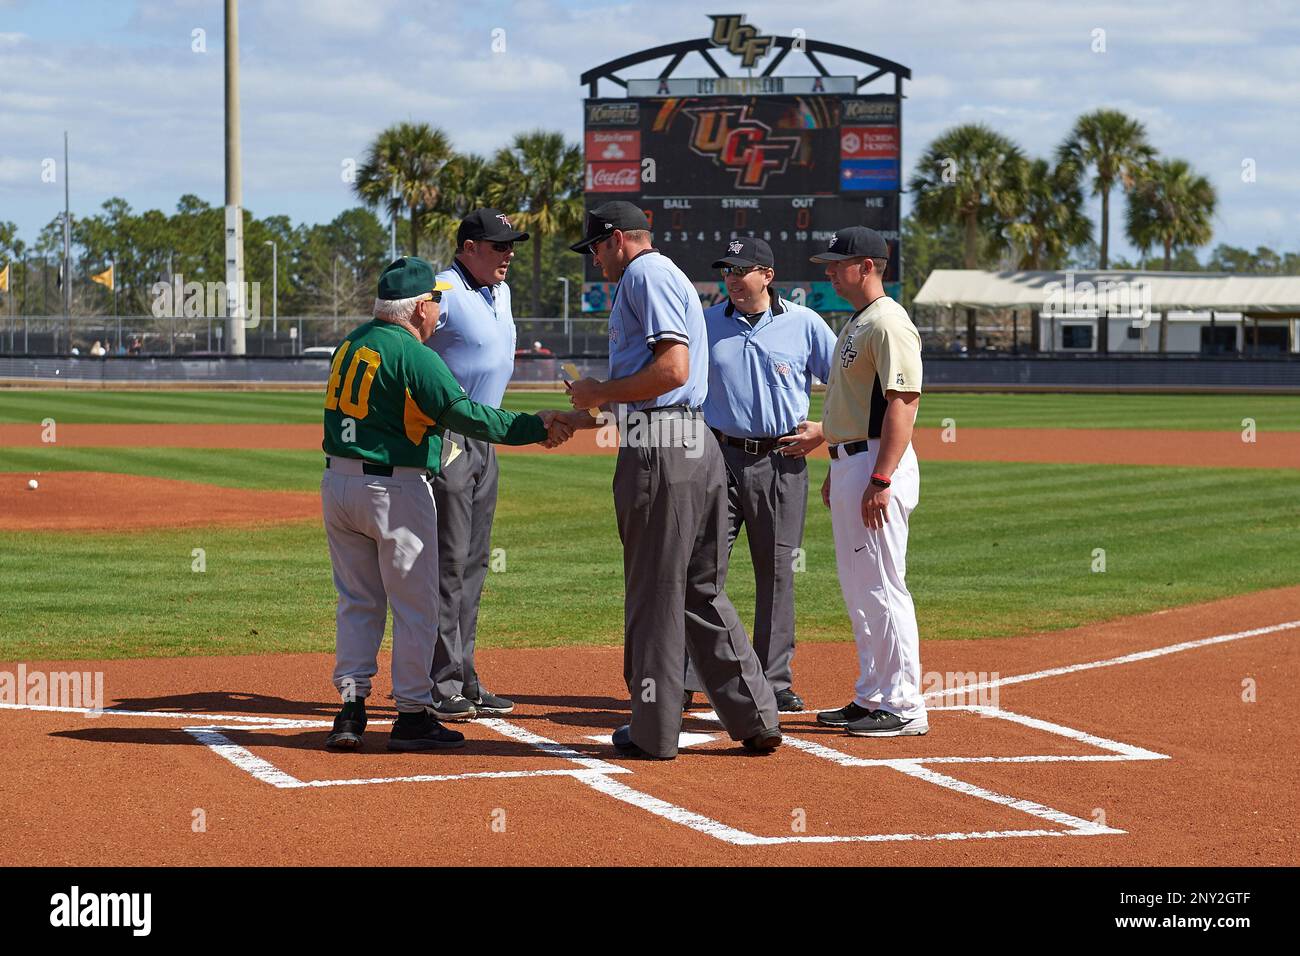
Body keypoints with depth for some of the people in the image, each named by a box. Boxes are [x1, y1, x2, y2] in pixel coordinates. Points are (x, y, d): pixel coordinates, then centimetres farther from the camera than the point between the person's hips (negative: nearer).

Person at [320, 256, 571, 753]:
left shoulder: (352, 343, 9)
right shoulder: (413, 355, -15)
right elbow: (467, 415, -21)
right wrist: (536, 427, -16)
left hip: (337, 483, 7)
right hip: (395, 488, -7)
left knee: (358, 600, 13)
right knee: (416, 605, 3)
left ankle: (350, 710, 9)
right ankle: (413, 716, 5)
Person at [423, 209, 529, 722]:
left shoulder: (500, 293, 15)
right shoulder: (444, 293, -15)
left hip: (483, 441, 9)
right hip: (445, 442, -9)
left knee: (473, 563, 11)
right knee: (447, 561, -8)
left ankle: (463, 680, 17)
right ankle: (439, 684, -6)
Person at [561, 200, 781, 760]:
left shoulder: (647, 276, -7)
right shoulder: (663, 277, 25)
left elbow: (672, 369, -19)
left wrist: (601, 392, -9)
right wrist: (581, 417, 28)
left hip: (659, 455, -10)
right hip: (700, 446, 10)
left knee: (655, 593, -2)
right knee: (702, 592, 12)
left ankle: (653, 732, 4)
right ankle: (755, 719, 10)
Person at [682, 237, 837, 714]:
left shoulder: (805, 325, 3)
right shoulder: (705, 324, 7)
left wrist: (824, 430, -4)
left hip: (782, 463, 0)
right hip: (720, 459, 0)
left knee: (777, 572, 6)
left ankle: (775, 680, 14)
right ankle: (683, 681, -5)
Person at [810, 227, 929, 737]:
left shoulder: (889, 323, -14)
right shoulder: (856, 323, 18)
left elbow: (903, 402, -21)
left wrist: (881, 479, -26)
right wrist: (837, 471, 22)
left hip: (878, 464, -11)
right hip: (849, 461, 11)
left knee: (882, 586, -10)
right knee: (858, 588, 14)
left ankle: (904, 707, -7)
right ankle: (871, 697, 21)